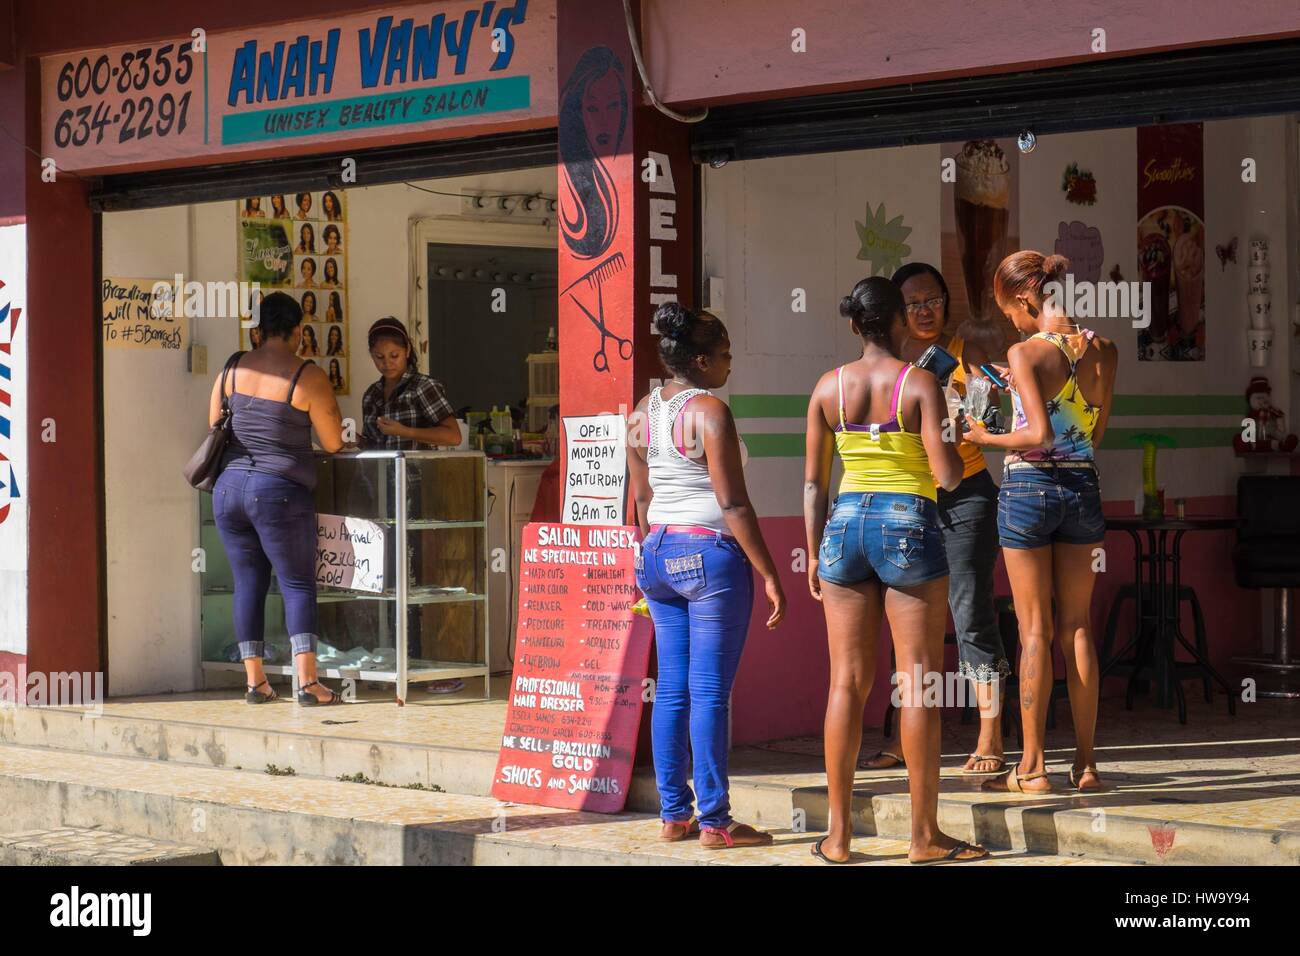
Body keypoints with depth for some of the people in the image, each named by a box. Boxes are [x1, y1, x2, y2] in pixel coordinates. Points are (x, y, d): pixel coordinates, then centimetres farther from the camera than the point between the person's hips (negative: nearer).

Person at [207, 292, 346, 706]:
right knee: (298, 583, -1)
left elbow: (214, 427, 15)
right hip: (280, 492, -5)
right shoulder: (307, 377, -9)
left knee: (248, 581, 10)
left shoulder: (232, 369, 5)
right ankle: (307, 680, -10)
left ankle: (255, 680, 10)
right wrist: (328, 405, 15)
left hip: (229, 488, 5)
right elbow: (333, 442, -4)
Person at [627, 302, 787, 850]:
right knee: (709, 691, -5)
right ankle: (715, 822, -2)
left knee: (671, 689, 10)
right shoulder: (709, 411, -12)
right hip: (712, 554, -8)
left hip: (659, 553, 8)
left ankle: (673, 815, 13)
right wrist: (769, 574, -12)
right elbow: (732, 503, -15)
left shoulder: (643, 413, 10)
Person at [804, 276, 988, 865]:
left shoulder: (829, 386, 5)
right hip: (909, 527, -4)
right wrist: (957, 437, 9)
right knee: (918, 680, 1)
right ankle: (925, 835, 4)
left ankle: (839, 834, 8)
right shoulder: (919, 383, -7)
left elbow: (814, 481, 7)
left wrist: (815, 554, 15)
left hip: (846, 525, 4)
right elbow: (948, 475, -12)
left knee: (848, 681, 7)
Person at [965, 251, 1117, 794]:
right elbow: (1097, 430, 12)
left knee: (1035, 630, 0)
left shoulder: (1025, 352, -13)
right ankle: (1086, 762, 11)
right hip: (1083, 486, 5)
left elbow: (1039, 433, -22)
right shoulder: (1103, 351, 4)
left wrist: (984, 439, -7)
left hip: (1029, 486, -5)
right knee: (1078, 627, 10)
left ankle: (1032, 766, 2)